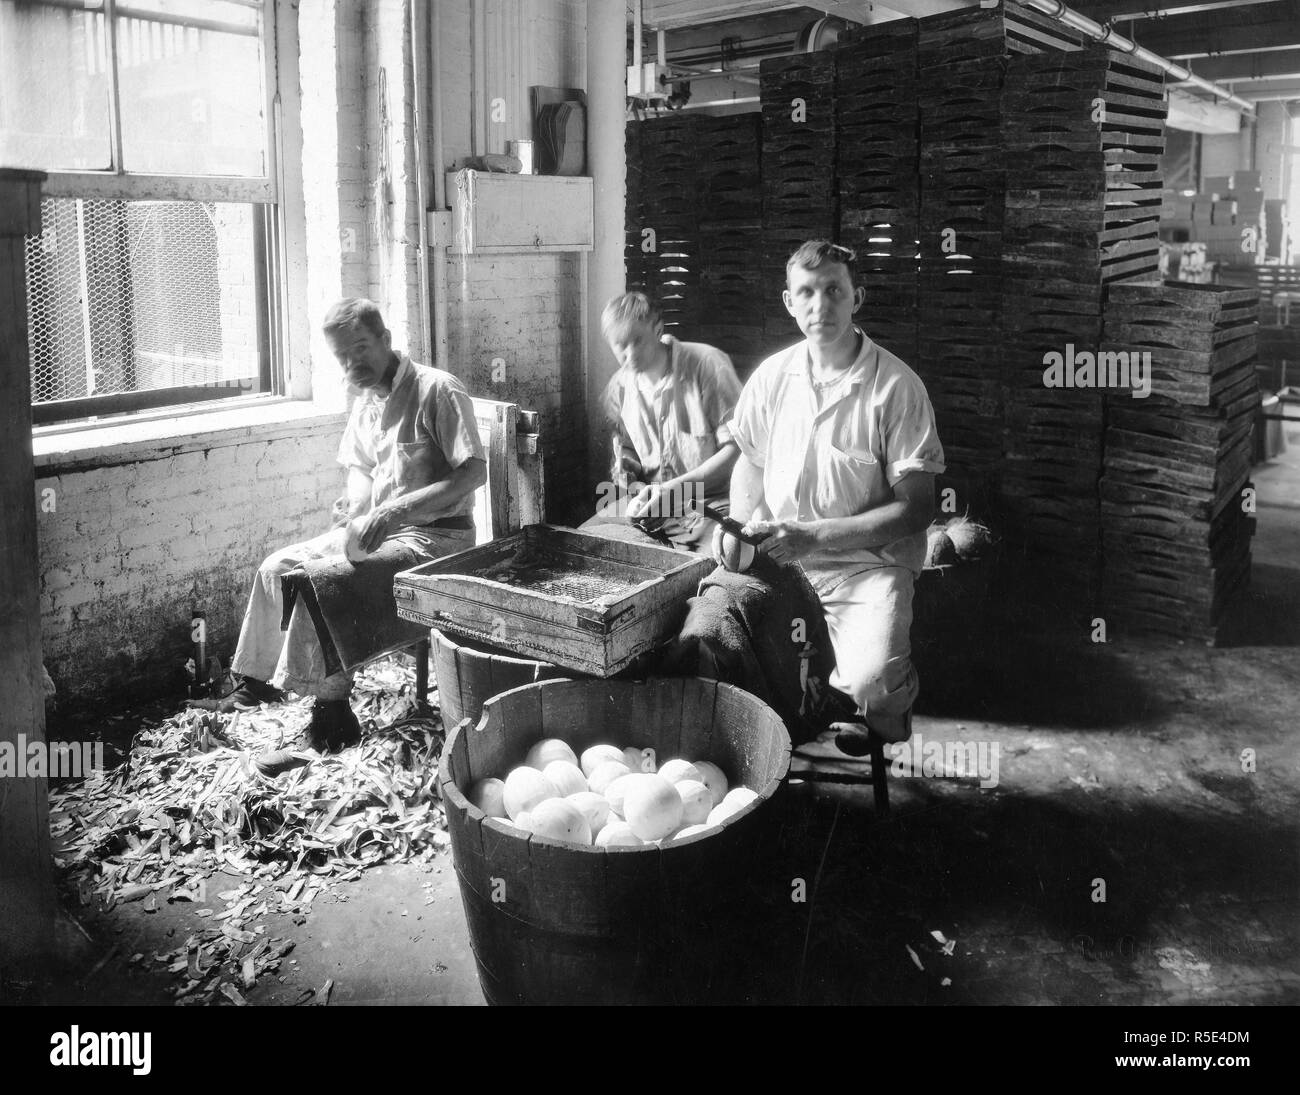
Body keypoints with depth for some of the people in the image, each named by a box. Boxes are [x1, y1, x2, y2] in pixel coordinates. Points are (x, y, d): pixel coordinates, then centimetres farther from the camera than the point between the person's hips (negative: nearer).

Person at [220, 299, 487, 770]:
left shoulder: (437, 390, -14)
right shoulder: (364, 400, 12)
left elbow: (475, 472, -21)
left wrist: (394, 511, -27)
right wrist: (356, 507, 0)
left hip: (434, 535, -8)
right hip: (377, 529, 9)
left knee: (318, 580, -24)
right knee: (277, 568, 2)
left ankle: (330, 709, -14)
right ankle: (261, 679, 17)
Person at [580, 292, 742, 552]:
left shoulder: (707, 364, -10)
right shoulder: (619, 387, 7)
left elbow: (736, 448, -13)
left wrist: (674, 487, -20)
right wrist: (637, 493, -8)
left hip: (710, 501, -5)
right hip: (648, 503, 5)